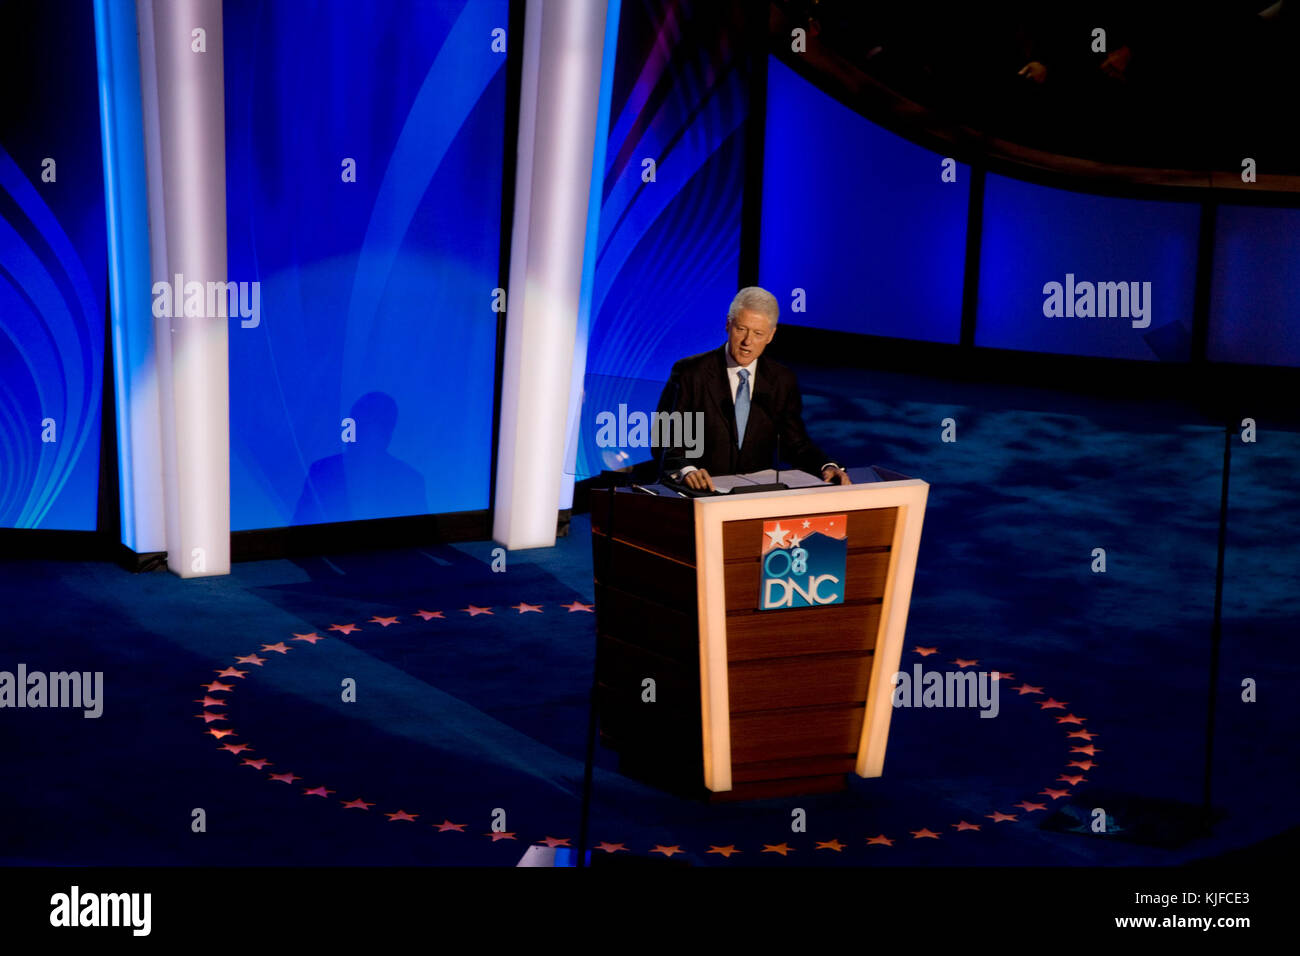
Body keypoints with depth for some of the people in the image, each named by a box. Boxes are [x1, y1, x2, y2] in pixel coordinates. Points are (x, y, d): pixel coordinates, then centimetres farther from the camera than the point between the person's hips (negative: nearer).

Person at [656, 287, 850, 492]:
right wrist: (685, 470, -31)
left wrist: (827, 466, -9)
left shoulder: (782, 380, 9)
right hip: (700, 491, -2)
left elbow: (796, 443, 12)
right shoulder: (690, 373, -3)